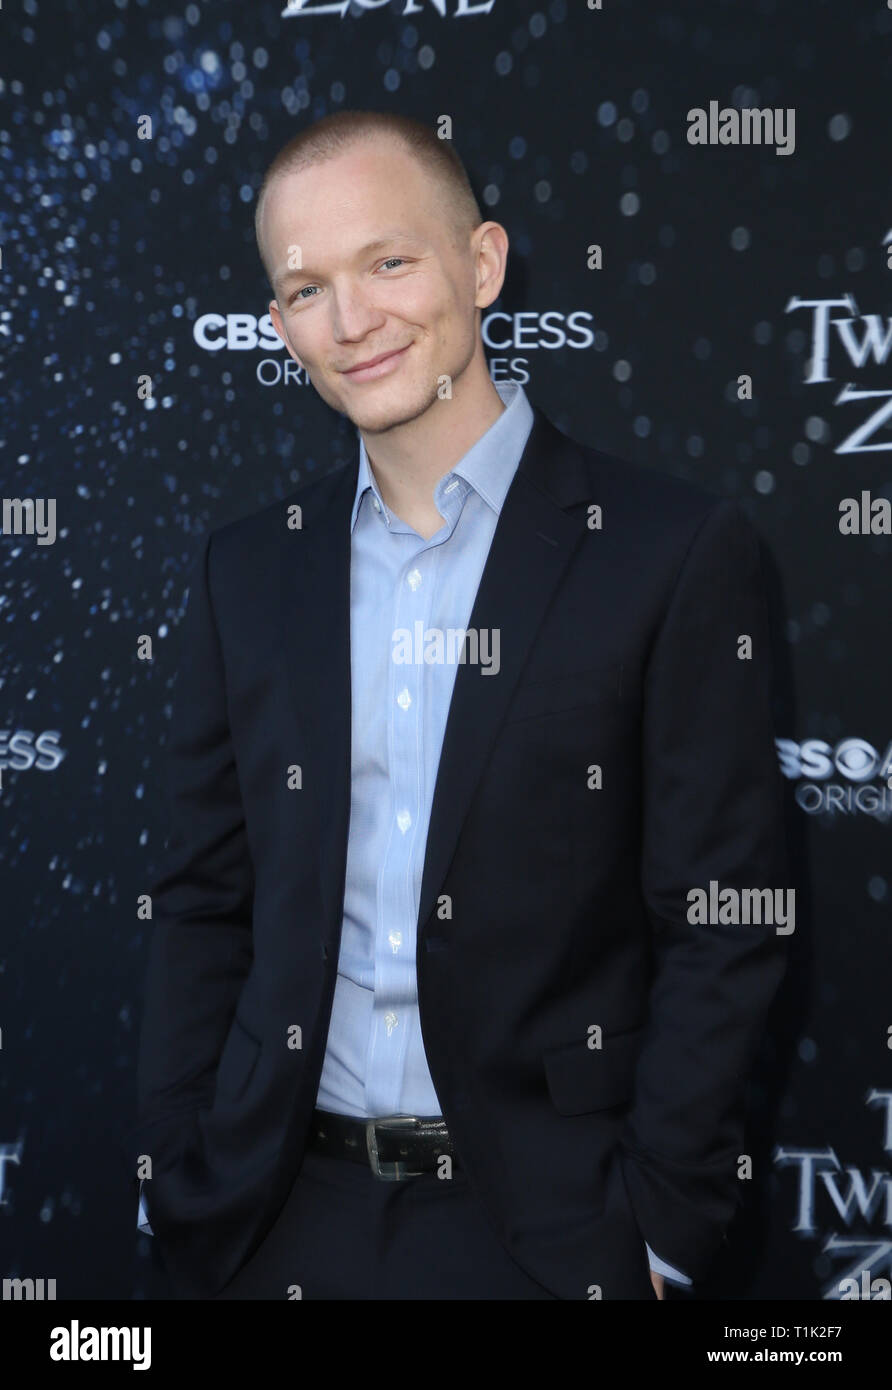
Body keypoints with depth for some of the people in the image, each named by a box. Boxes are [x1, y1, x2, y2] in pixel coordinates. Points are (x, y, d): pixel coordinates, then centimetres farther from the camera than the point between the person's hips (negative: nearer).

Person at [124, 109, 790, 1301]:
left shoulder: (678, 553, -8)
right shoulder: (248, 571, 4)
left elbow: (725, 931, -8)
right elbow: (204, 904, 8)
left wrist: (659, 1234, -11)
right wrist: (179, 1195, 3)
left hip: (546, 1225, -3)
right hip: (285, 1215, 4)